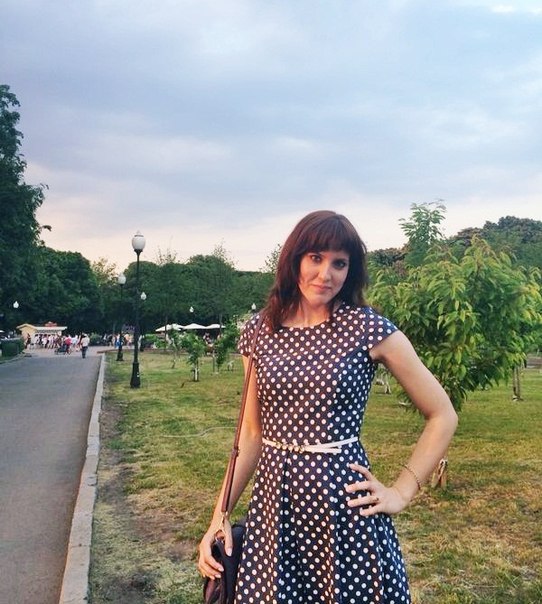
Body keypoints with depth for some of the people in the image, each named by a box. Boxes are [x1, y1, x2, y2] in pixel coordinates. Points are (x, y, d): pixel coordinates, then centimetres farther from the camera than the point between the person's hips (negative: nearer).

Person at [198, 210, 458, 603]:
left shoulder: (368, 328, -9)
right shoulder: (259, 332, 2)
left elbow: (443, 416, -2)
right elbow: (252, 434, 8)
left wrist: (401, 493, -6)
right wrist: (220, 515, 4)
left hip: (343, 500, -3)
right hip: (274, 501, 3)